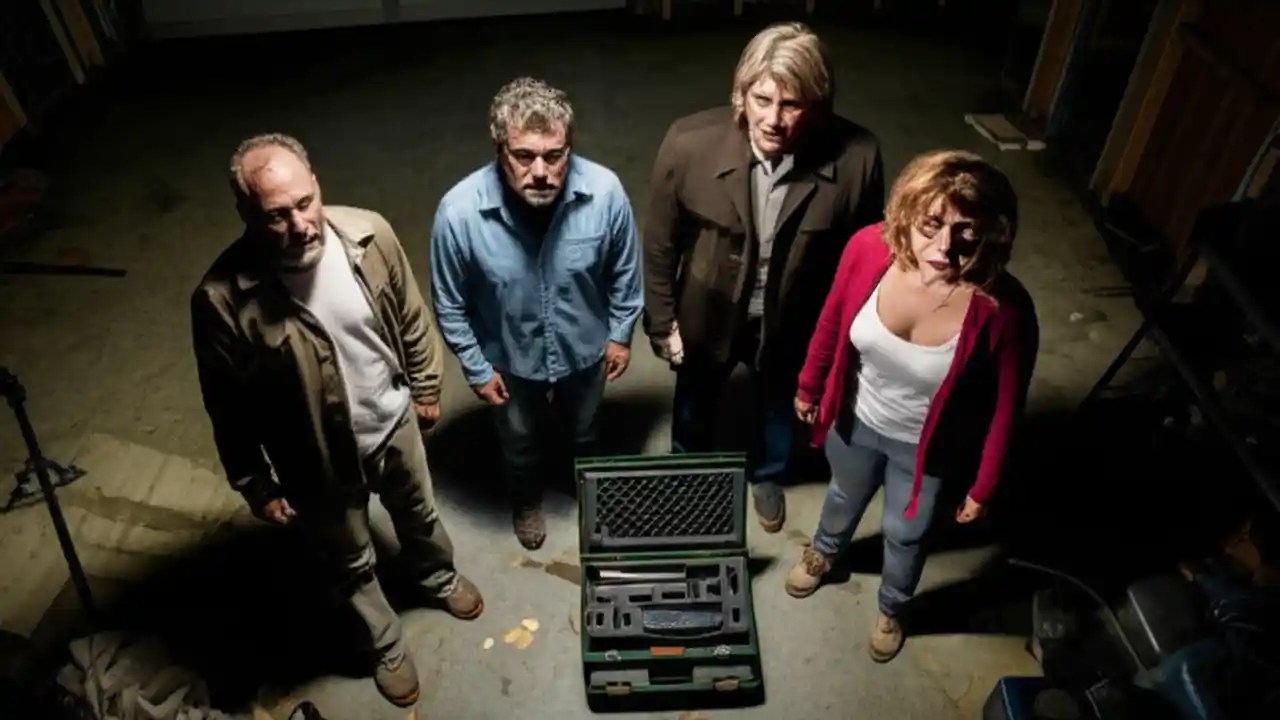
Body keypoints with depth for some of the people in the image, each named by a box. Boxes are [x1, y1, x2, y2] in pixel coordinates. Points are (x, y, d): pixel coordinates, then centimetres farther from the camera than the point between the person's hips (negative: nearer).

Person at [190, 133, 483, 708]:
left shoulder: (370, 233, -21)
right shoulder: (223, 299, -30)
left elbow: (412, 318, -3)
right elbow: (230, 409, -15)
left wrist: (425, 388, 8)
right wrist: (256, 487, -5)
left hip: (396, 423, 3)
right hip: (322, 460, -2)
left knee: (419, 516, 31)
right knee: (354, 564, 24)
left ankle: (438, 578, 65)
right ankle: (387, 646, 53)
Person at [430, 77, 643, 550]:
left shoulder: (605, 192, -29)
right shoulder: (459, 212, -32)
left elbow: (624, 272, -9)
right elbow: (450, 305, -15)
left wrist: (621, 334, 1)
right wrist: (476, 369, -7)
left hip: (585, 350, 1)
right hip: (510, 359, -1)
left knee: (585, 430, 31)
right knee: (518, 441, 28)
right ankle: (526, 501, 62)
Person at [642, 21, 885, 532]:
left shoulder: (856, 156, -25)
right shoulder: (689, 143, -26)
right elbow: (661, 243, -12)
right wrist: (662, 321, -5)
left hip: (793, 321, 1)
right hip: (708, 313, 0)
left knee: (779, 406, 29)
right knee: (694, 405, 26)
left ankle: (768, 476, 62)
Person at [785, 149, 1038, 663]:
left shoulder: (1003, 309, -34)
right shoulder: (869, 249, -29)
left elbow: (1005, 407, -17)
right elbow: (832, 323, -8)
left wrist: (982, 488, -5)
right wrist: (808, 385, 7)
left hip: (927, 447, -2)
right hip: (856, 419, 2)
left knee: (904, 536, 27)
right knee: (845, 496, 33)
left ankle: (891, 610, 62)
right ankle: (823, 553, 69)